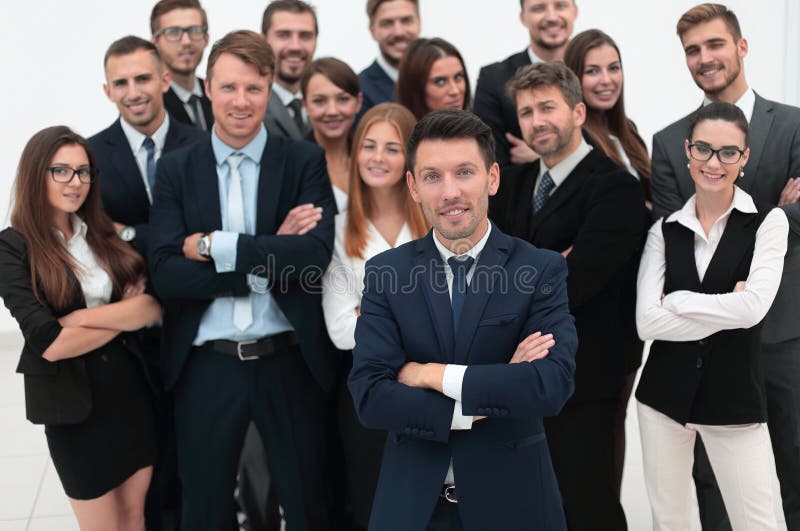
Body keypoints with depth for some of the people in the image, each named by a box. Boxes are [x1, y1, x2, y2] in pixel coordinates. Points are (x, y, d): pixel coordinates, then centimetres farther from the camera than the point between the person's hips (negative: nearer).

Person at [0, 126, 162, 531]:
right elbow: (49, 343, -18)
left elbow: (156, 304, -9)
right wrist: (126, 313, -9)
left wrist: (85, 317, -20)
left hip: (132, 389, 4)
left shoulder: (106, 235, 3)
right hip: (75, 404, -4)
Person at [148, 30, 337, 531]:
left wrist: (215, 245, -16)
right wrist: (265, 266, -17)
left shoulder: (306, 162, -1)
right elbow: (165, 273, -9)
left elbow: (316, 251, -16)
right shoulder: (176, 168, 2)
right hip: (206, 366, 1)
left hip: (290, 362, -1)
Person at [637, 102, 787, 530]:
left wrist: (677, 300, -9)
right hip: (664, 395, 3)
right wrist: (726, 310, -12)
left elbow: (753, 308, -18)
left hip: (735, 398, -2)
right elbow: (646, 322, -8)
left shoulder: (767, 222, -3)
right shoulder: (665, 230, 3)